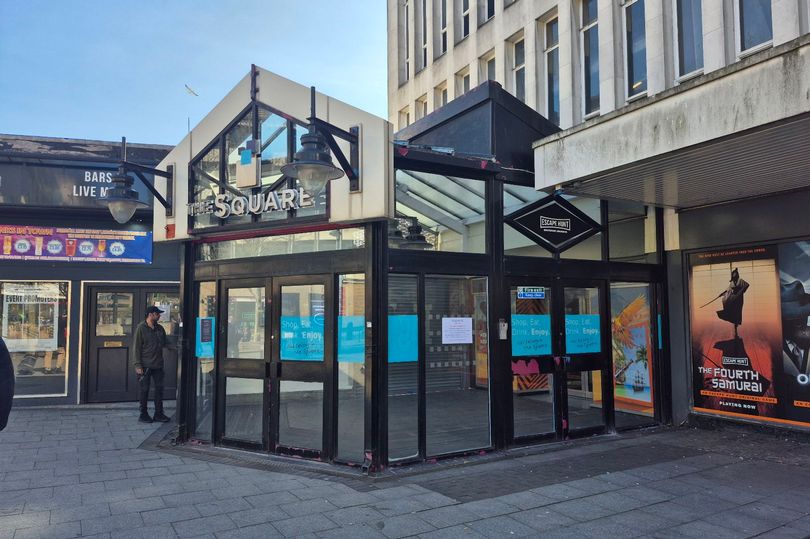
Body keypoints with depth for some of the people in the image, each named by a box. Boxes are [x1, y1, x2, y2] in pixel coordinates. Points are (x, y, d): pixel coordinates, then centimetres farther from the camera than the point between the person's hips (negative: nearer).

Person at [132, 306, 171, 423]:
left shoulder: (160, 328, 10)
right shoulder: (141, 328, -7)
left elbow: (164, 344, 18)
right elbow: (136, 347, -8)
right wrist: (137, 365, -13)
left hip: (158, 365, 5)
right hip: (145, 365, -5)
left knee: (159, 388, 6)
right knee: (144, 389, 3)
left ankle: (159, 413, 14)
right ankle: (143, 414, 14)